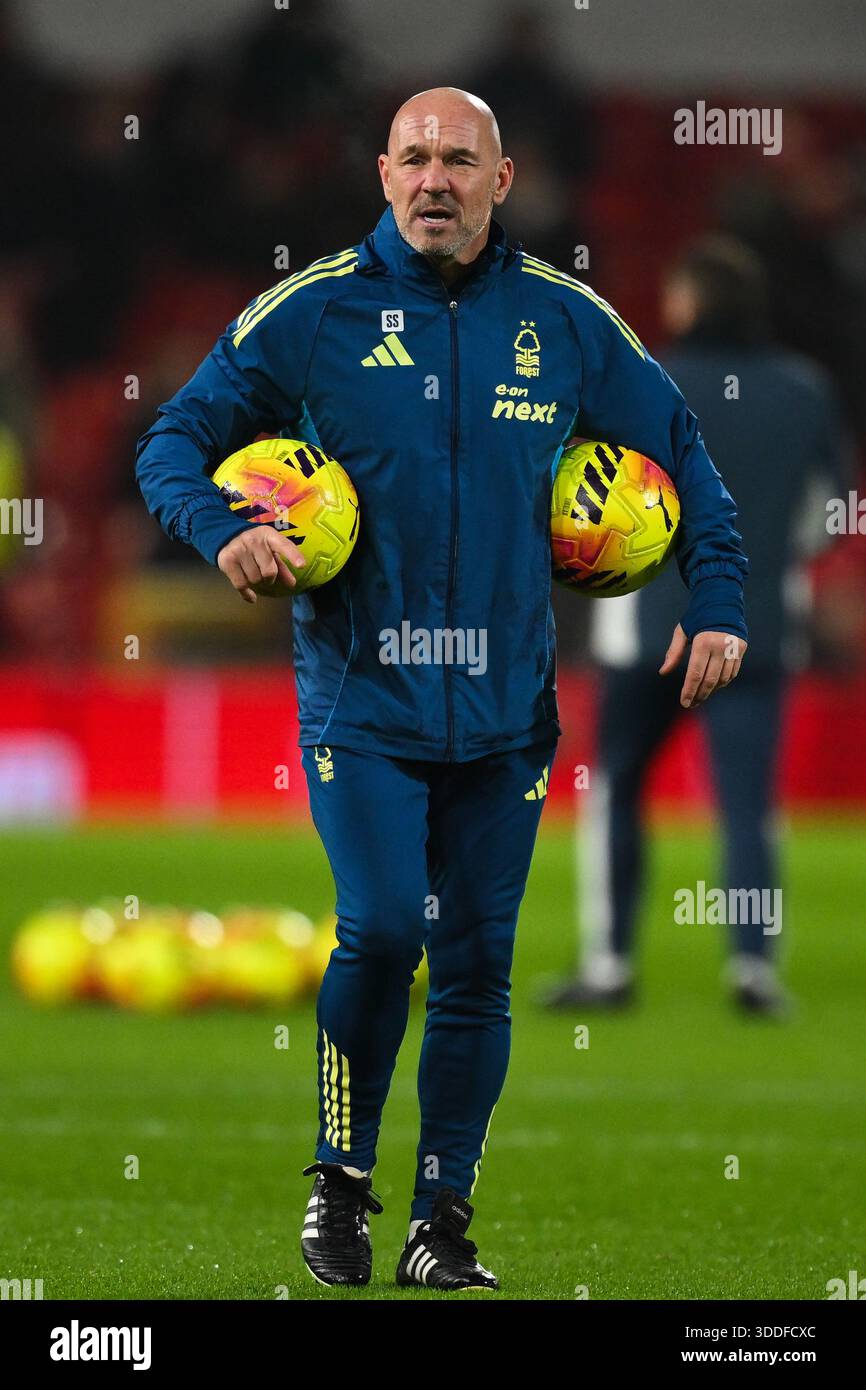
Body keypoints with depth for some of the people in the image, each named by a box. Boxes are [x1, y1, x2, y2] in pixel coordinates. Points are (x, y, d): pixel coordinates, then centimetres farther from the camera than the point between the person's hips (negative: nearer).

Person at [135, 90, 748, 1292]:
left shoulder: (564, 323, 4)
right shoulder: (315, 312, -3)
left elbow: (680, 453, 17)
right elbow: (176, 440, 4)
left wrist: (717, 601, 7)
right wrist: (223, 531, -16)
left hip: (505, 703, 3)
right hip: (361, 693, -3)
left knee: (478, 960, 3)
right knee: (383, 929, -16)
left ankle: (445, 1224, 12)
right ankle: (341, 1181, 5)